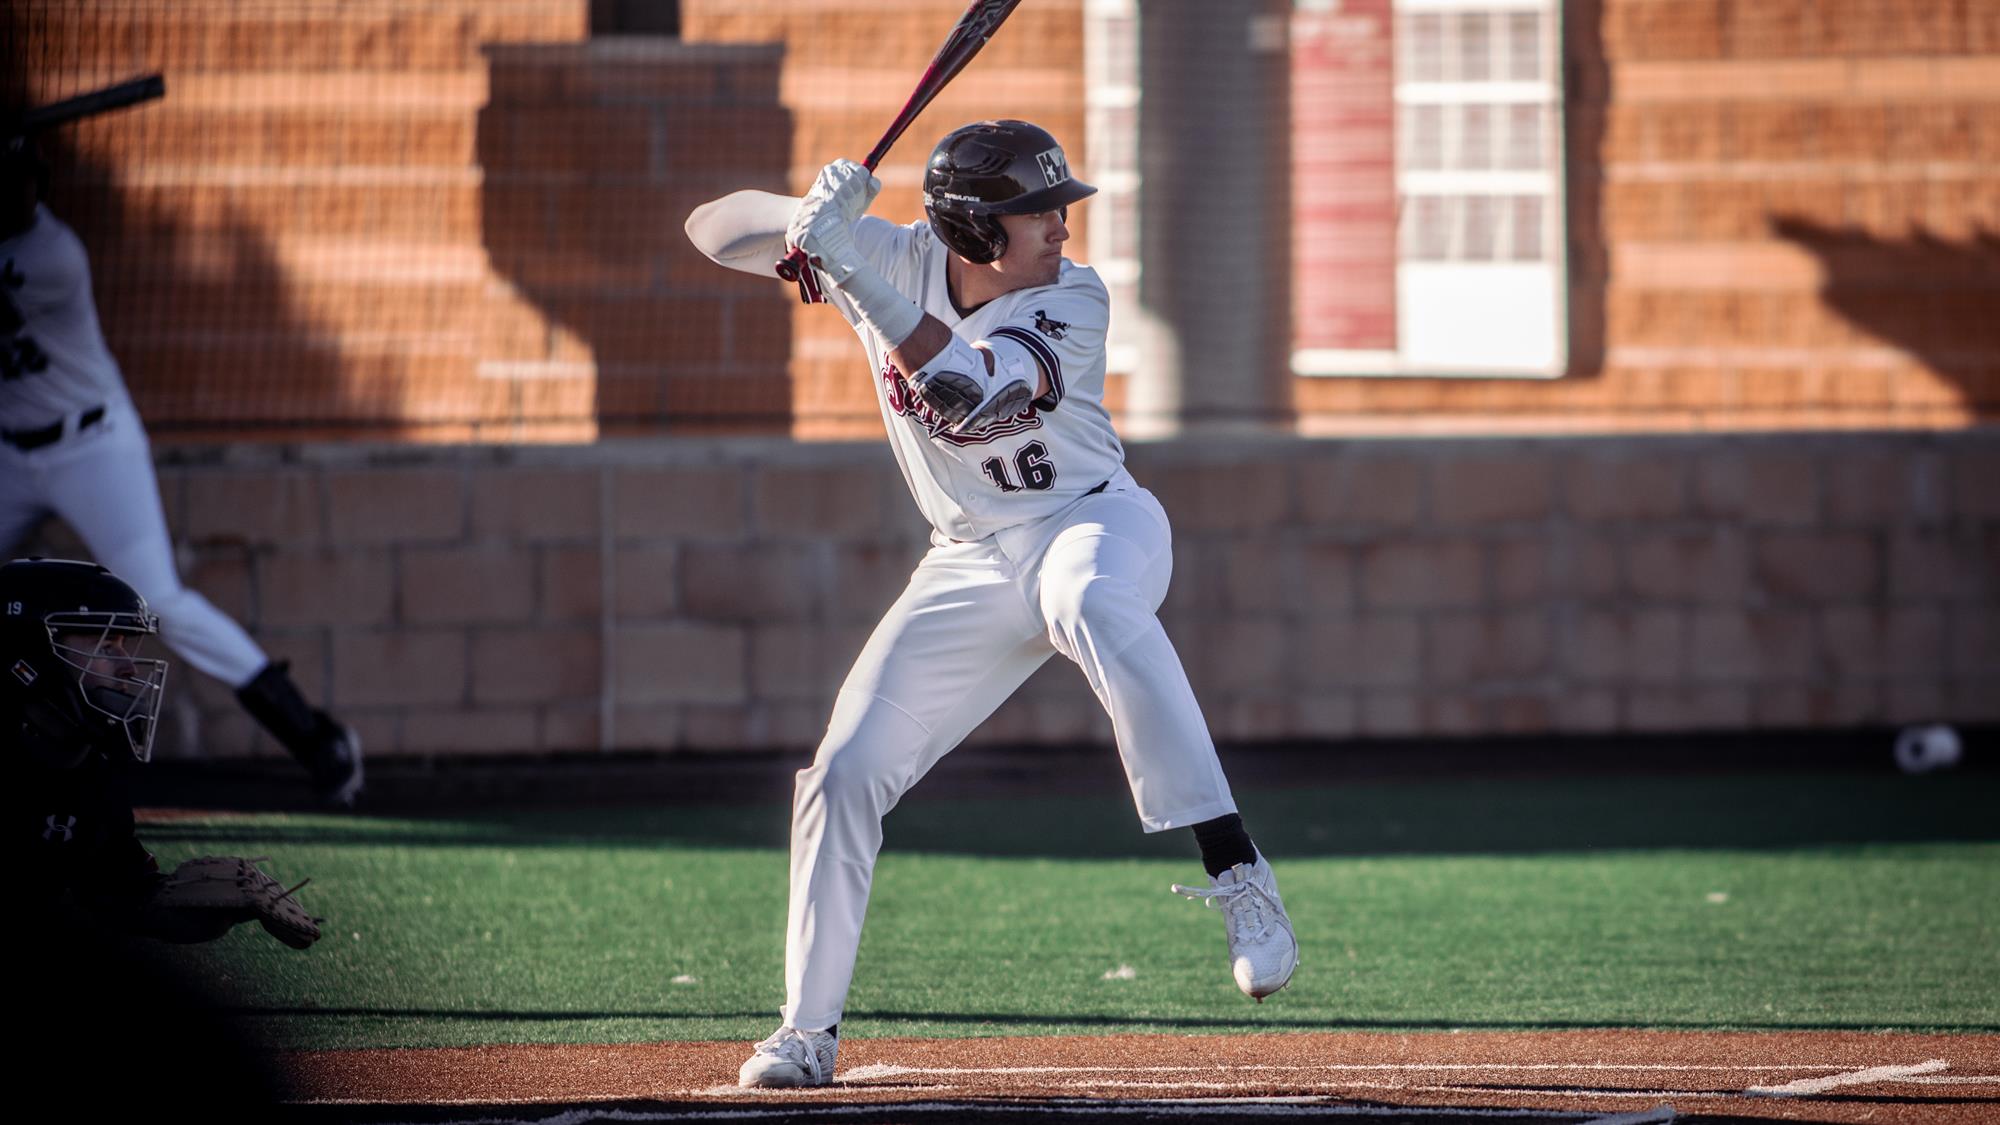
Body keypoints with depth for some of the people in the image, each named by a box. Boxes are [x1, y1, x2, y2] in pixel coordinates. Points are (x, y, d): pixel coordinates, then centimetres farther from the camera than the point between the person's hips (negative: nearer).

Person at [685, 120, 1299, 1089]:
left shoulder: (1072, 302, -17)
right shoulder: (892, 259, -5)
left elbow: (961, 387, -33)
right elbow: (712, 229, -5)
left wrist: (849, 266, -35)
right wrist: (803, 219, -27)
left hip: (1093, 520, -4)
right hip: (971, 565, 4)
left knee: (1092, 608, -41)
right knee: (844, 774, -3)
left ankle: (1235, 873, -47)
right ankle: (808, 1030, 12)